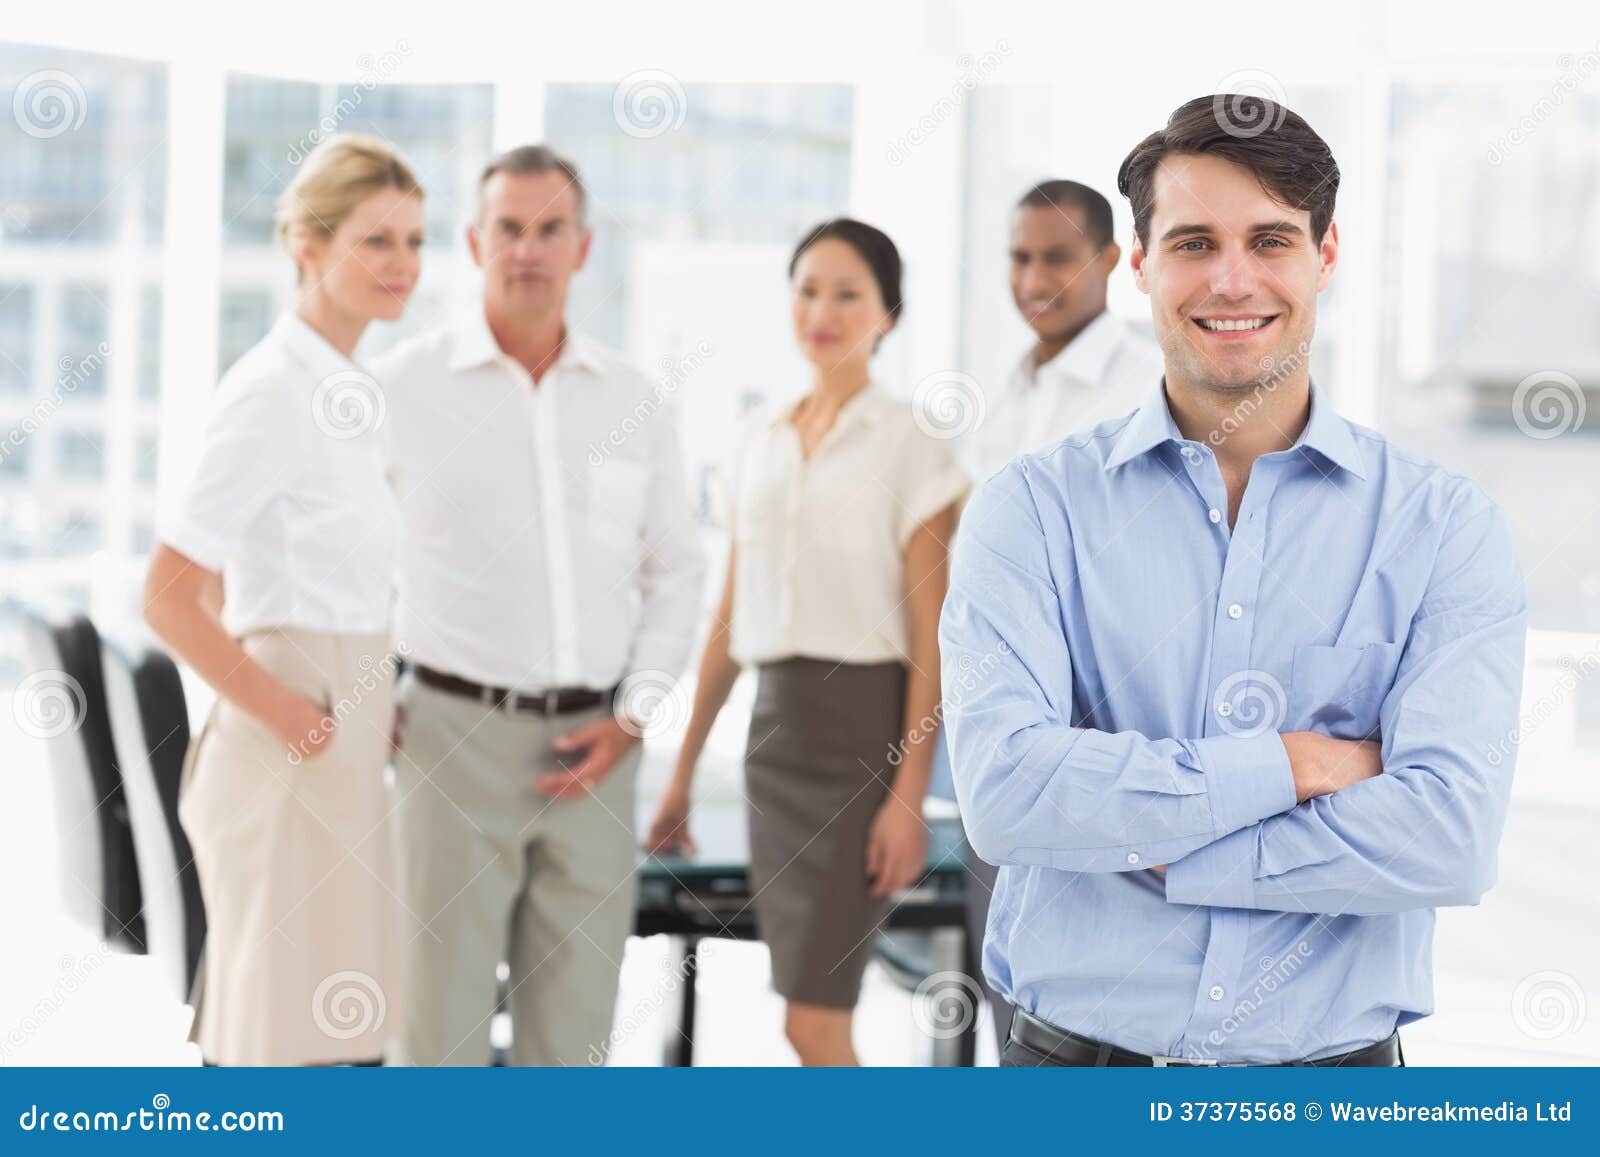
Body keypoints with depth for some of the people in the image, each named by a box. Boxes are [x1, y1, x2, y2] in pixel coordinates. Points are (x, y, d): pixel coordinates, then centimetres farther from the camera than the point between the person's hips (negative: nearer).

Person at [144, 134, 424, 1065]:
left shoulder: (343, 394, 13)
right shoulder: (271, 394, -14)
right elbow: (169, 597, -18)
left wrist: (372, 707, 14)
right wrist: (291, 715, -15)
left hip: (342, 745, 9)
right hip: (290, 752, -9)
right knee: (288, 1046, -5)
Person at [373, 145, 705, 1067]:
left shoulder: (634, 401, 9)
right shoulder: (404, 387, -2)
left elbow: (676, 569, 13)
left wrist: (633, 716, 2)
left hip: (592, 751, 4)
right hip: (458, 731, -3)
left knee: (572, 1032, 8)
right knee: (442, 1027, -2)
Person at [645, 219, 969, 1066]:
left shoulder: (908, 444, -4)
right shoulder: (758, 440, 13)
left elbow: (930, 637, -8)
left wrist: (909, 794, -15)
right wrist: (683, 770, 15)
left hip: (862, 727, -6)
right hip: (776, 720, 6)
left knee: (812, 1020, -11)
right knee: (819, 1018, 8)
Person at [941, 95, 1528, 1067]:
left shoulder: (1446, 524, -3)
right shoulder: (1036, 508, -3)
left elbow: (1451, 839, -15)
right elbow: (1004, 791, -17)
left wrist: (1140, 842, -15)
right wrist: (1295, 764, -15)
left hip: (1333, 1060, 0)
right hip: (1076, 1046, 0)